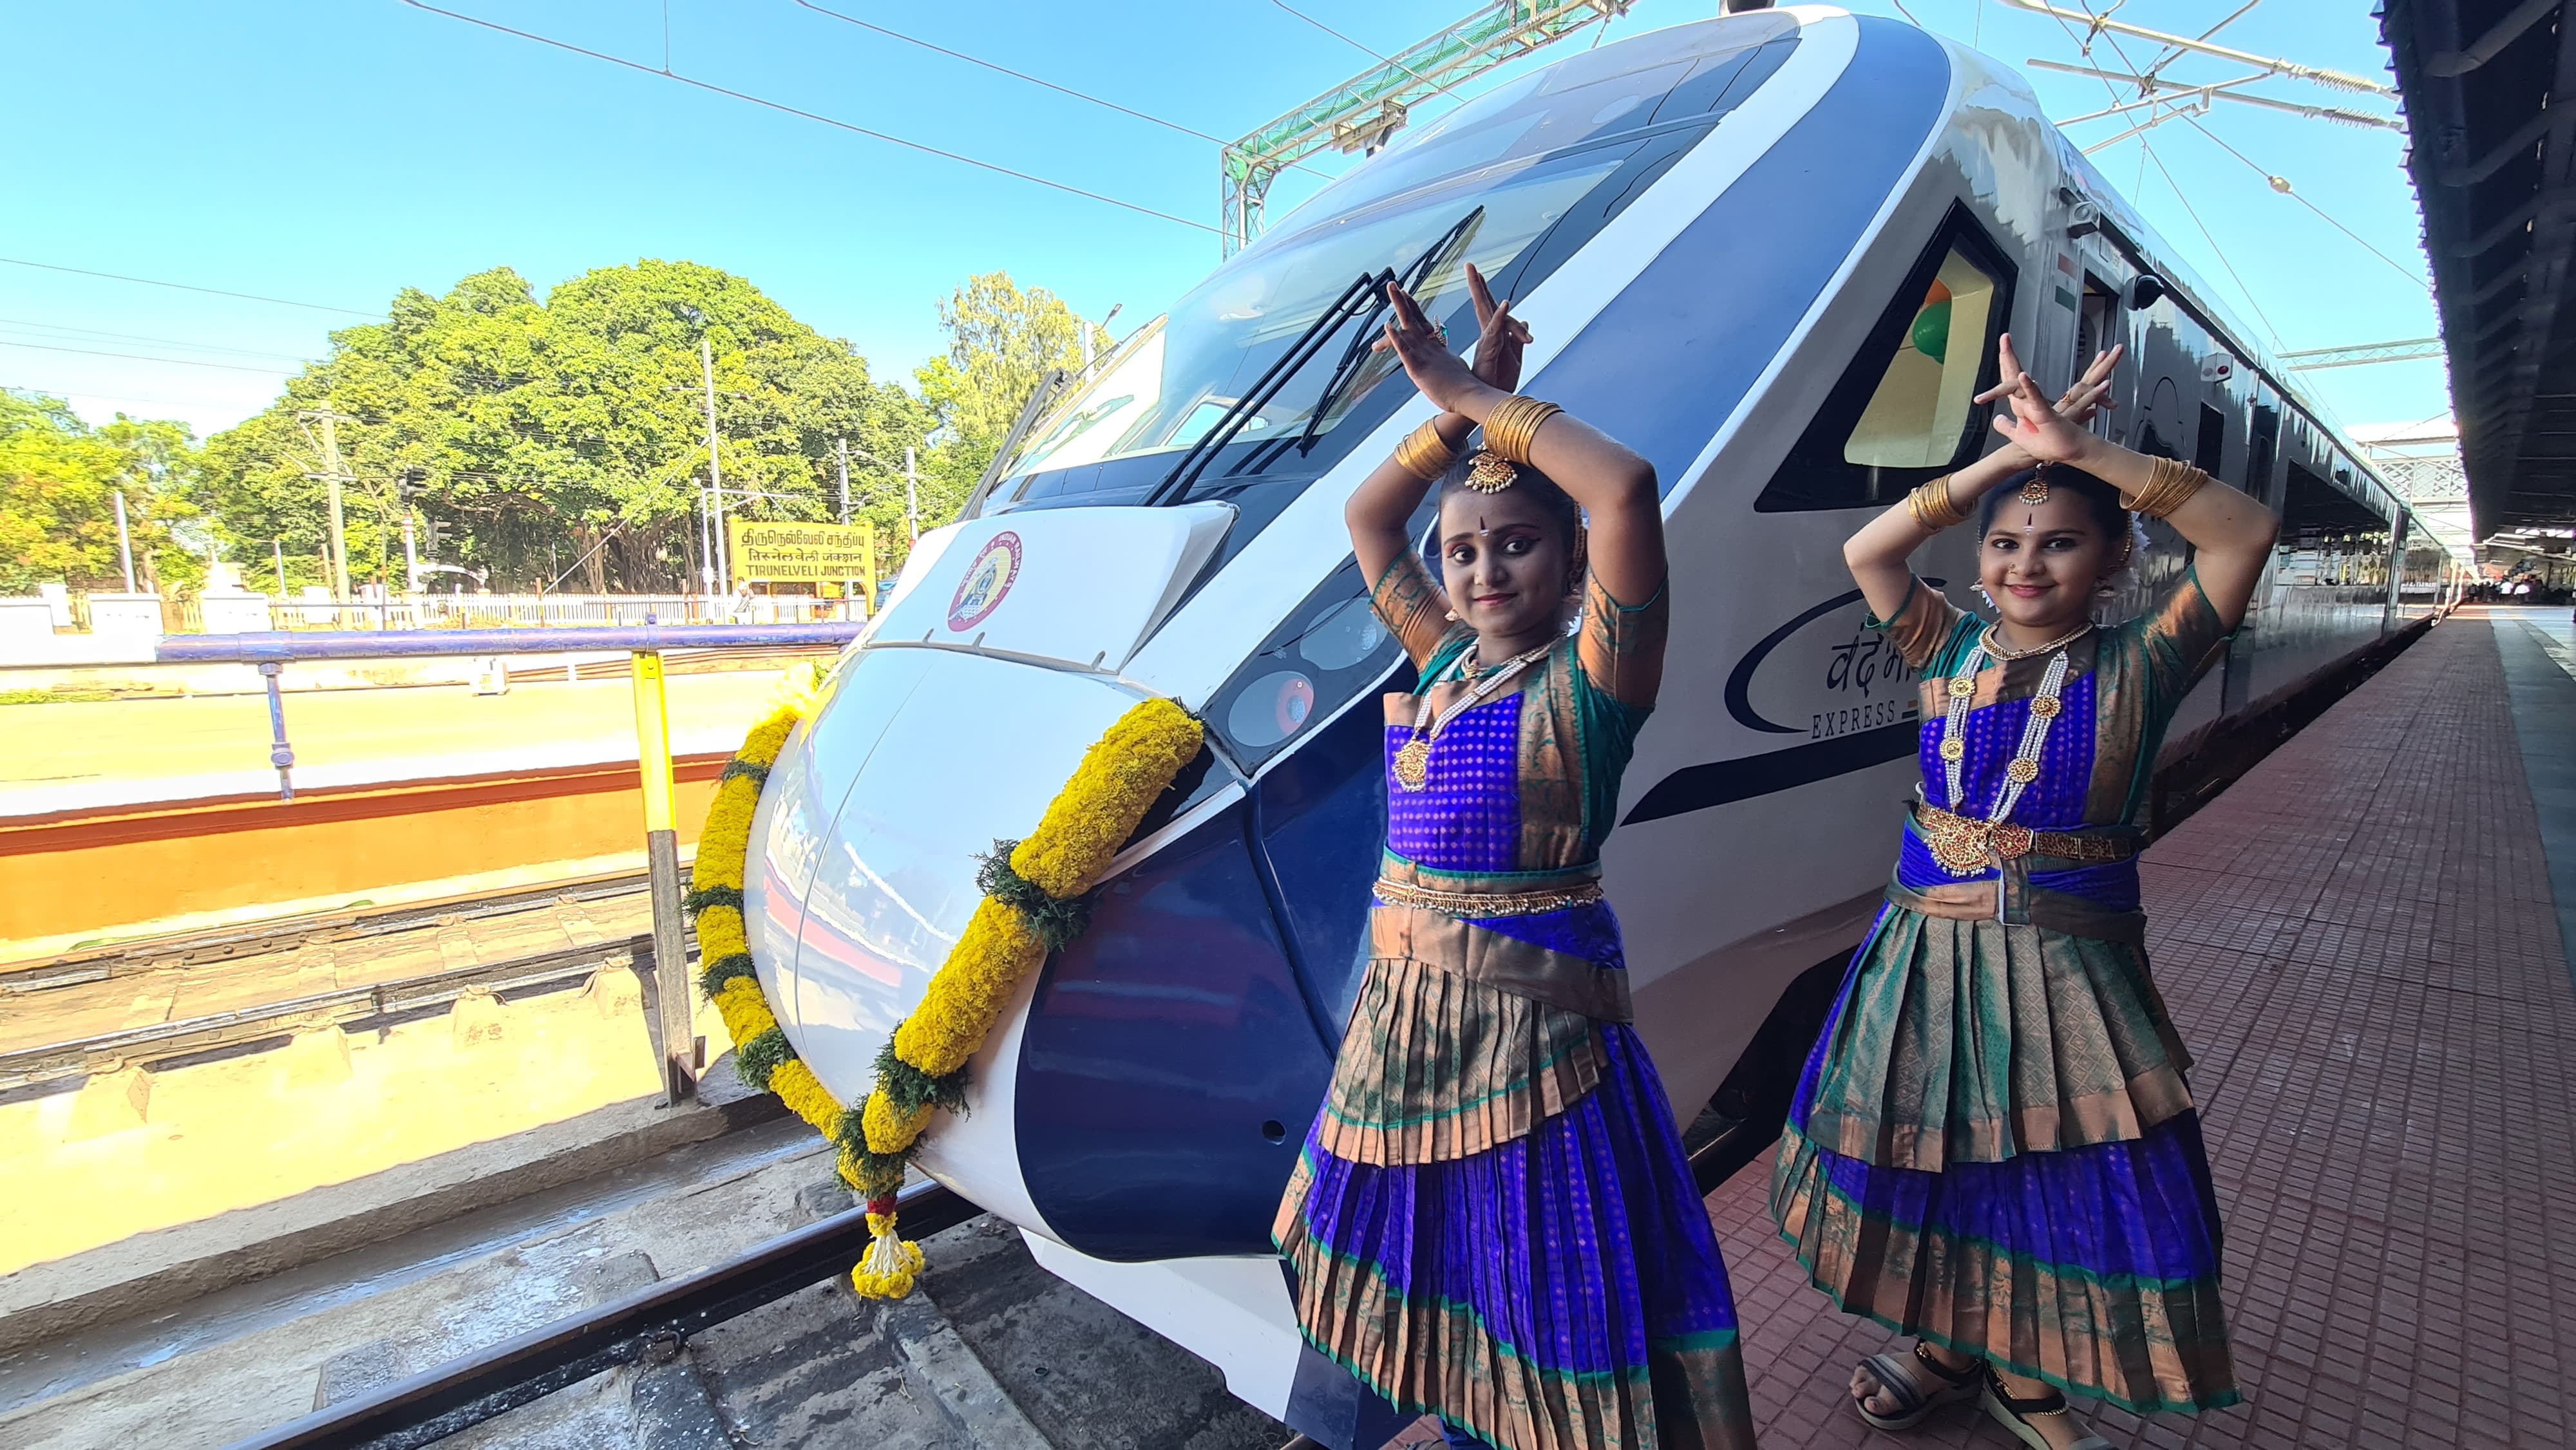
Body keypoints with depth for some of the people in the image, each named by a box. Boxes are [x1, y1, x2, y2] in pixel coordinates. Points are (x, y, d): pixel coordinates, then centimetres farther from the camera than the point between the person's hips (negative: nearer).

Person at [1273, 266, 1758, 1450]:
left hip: (1526, 1024, -7)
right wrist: (1455, 408, 3)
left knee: (1538, 1286, 8)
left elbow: (1627, 488, -26)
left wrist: (1478, 397, -16)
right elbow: (1366, 518, 13)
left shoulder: (1587, 678, -12)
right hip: (1401, 1014, 7)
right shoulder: (1445, 661, 6)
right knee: (1437, 1275, 24)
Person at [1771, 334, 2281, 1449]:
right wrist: (2007, 456, -13)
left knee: (2067, 1177, 10)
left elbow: (2246, 532, -16)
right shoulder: (1952, 651, 1)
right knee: (1925, 1157, 15)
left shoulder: (2135, 667, -4)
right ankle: (1949, 1348, 41)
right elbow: (1865, 551, -10)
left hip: (2069, 967, -2)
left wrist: (2079, 446, -19)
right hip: (1927, 953, 2)